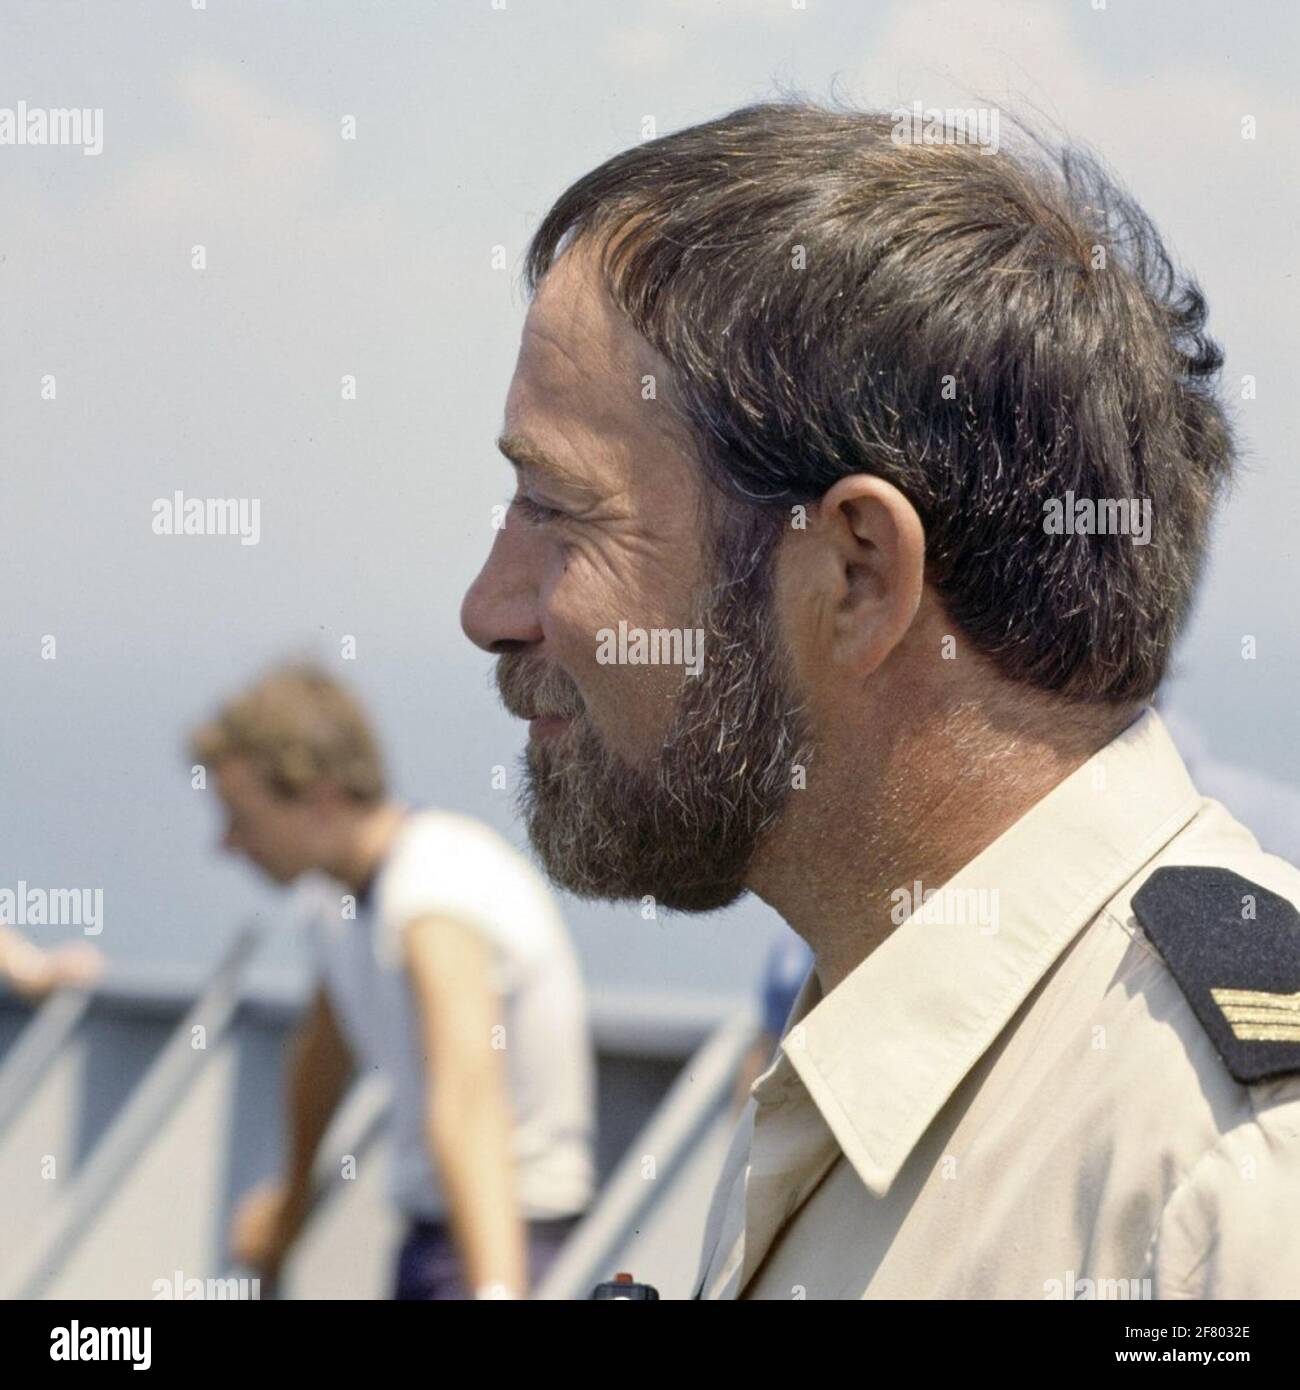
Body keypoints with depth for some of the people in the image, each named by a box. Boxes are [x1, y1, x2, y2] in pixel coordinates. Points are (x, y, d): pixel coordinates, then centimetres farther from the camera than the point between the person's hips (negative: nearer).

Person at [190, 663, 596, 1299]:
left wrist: (495, 1293, -52)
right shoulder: (334, 895, 3)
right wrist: (293, 1195, 36)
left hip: (510, 1236, -9)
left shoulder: (437, 902, -25)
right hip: (425, 1224, 9)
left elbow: (467, 1105, -40)